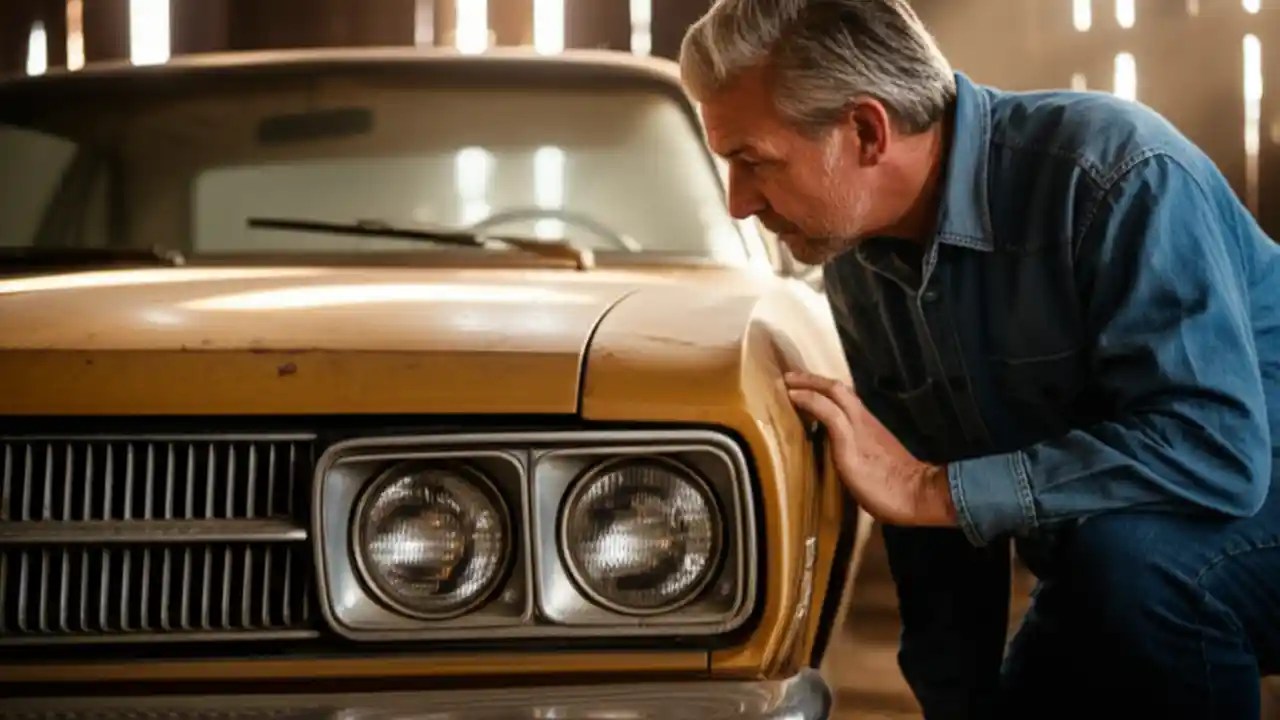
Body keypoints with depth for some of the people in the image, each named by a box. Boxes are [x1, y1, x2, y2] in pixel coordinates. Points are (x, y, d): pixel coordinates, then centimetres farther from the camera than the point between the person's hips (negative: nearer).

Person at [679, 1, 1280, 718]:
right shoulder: (857, 263, -3)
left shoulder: (1116, 173, -28)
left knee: (1122, 556, -35)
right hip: (1090, 556, 7)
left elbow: (1217, 452, -37)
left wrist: (930, 491, -33)